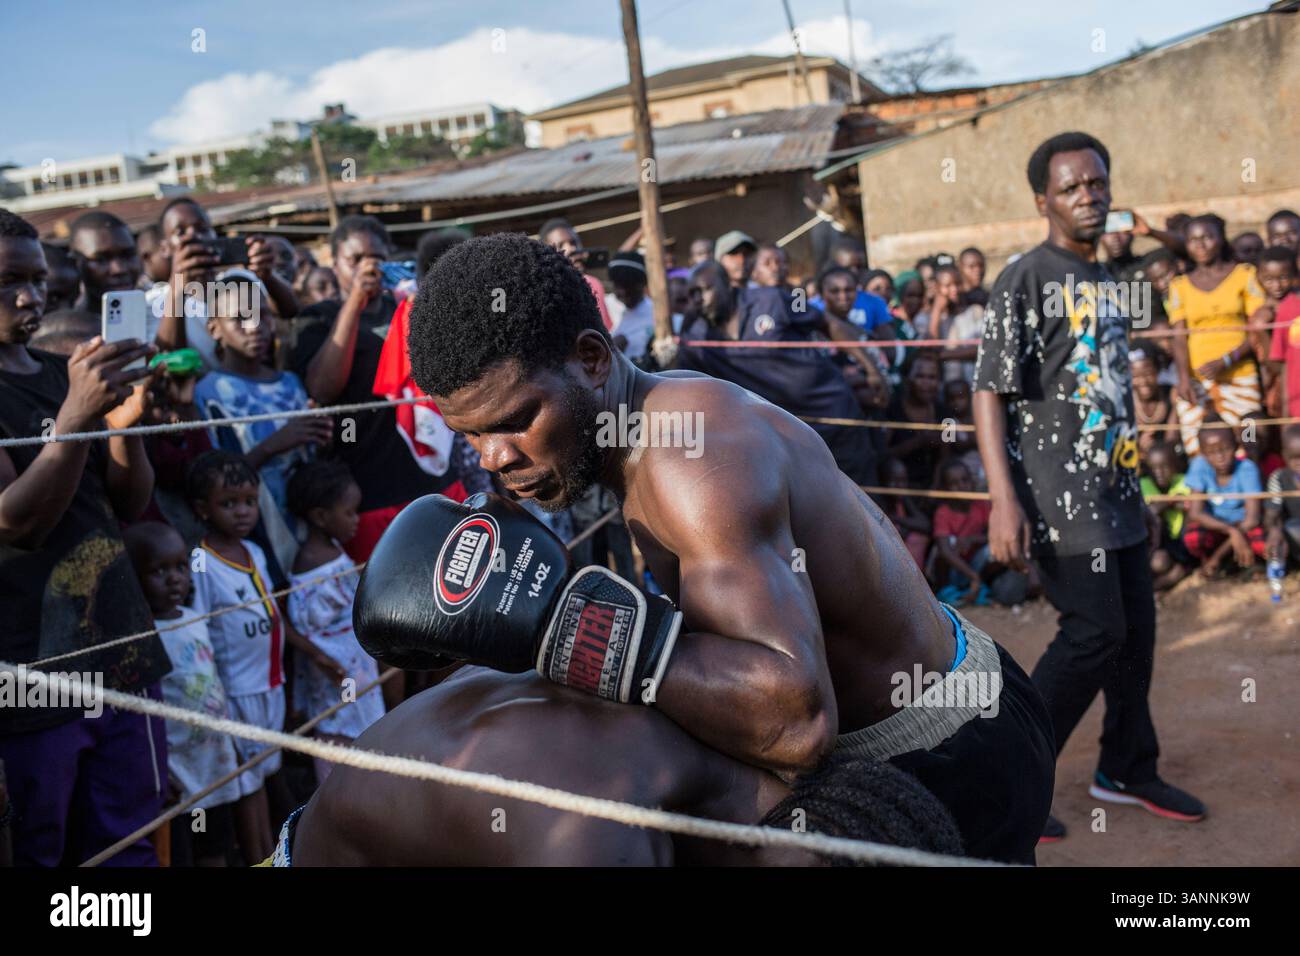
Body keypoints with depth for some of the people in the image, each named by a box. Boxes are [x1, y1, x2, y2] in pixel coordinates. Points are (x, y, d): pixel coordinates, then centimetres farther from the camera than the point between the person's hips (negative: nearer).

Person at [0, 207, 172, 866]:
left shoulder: (67, 373, 11)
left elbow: (131, 506, 11)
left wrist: (126, 423, -8)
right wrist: (78, 412, -25)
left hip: (122, 650, 5)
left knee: (132, 845, 10)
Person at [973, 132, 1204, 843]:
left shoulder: (1107, 284, 15)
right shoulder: (1025, 281, -9)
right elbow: (990, 393, -15)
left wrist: (1136, 490, 21)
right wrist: (1004, 501, -23)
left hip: (1113, 494, 8)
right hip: (1057, 497, -8)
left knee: (1136, 630, 11)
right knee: (1094, 633, -9)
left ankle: (1127, 771, 29)